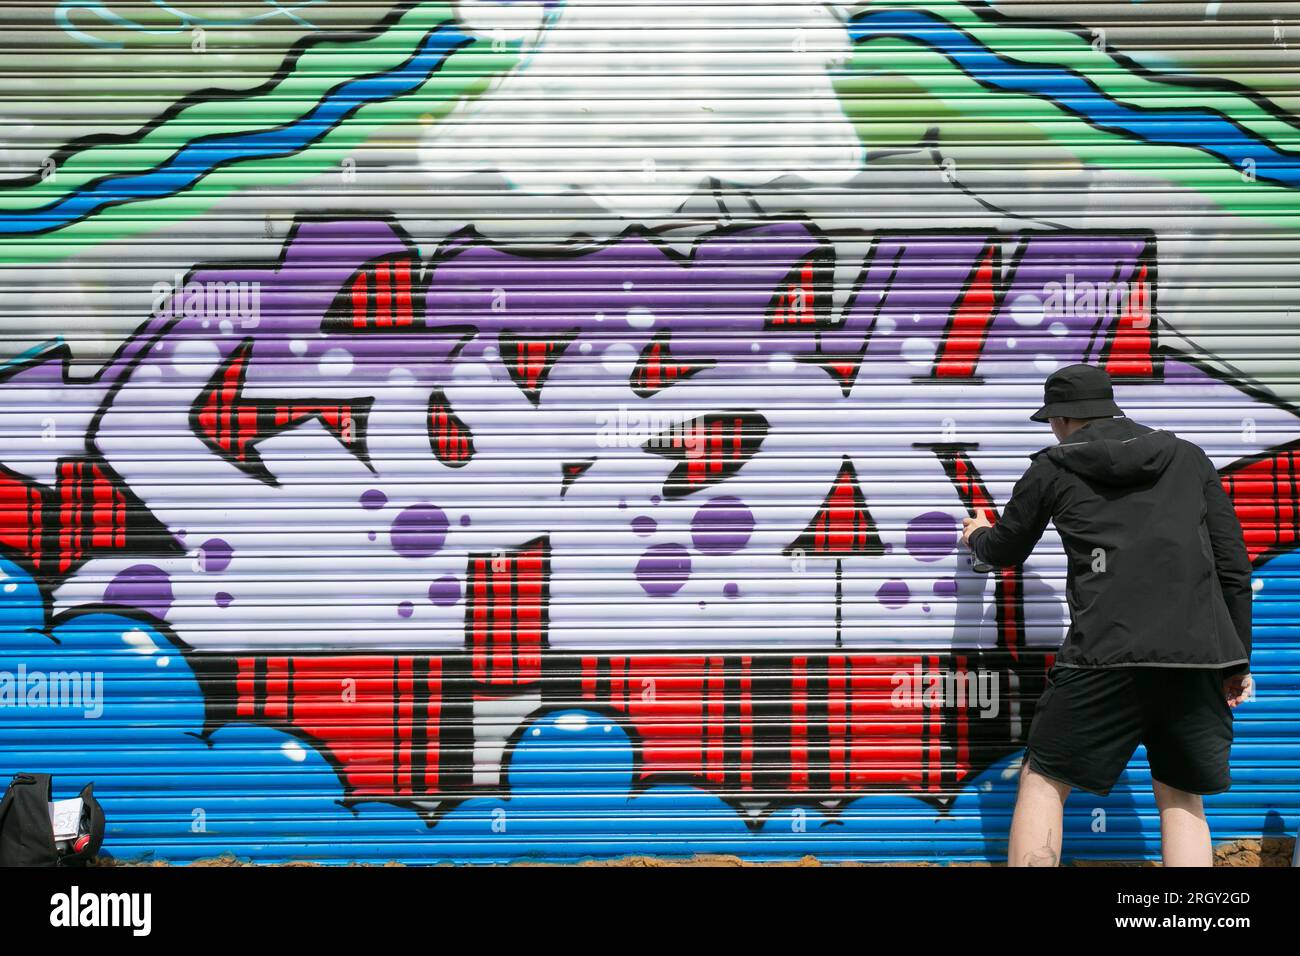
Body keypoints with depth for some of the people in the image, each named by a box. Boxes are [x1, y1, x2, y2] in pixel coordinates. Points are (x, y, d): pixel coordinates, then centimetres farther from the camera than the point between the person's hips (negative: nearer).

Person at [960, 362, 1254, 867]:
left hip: (1108, 654, -3)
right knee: (1180, 797, 14)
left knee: (1045, 781, 8)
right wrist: (1238, 657, 18)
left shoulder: (1052, 468, 12)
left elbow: (1005, 552, 26)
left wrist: (978, 536, 49)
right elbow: (1233, 565, 13)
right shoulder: (1189, 457, 18)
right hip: (1200, 652, 3)